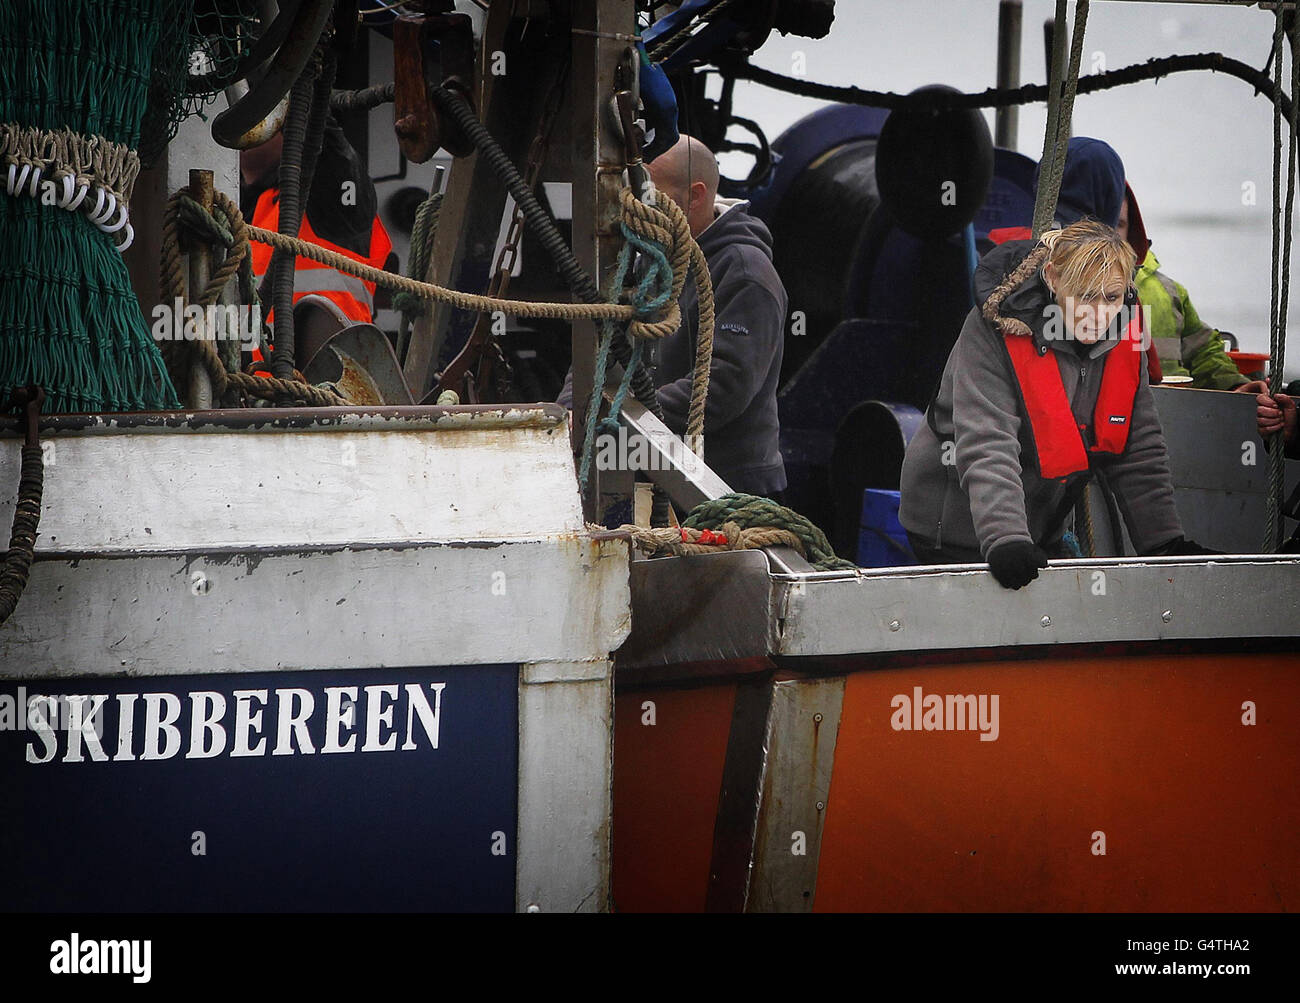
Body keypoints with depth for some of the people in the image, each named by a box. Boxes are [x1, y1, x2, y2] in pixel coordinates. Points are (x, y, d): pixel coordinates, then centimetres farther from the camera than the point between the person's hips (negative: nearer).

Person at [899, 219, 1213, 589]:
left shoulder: (1121, 337, -4)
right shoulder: (995, 334, -21)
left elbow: (1140, 452, 2)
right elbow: (985, 447, -31)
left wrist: (1166, 543, -7)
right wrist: (1003, 540, -43)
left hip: (1040, 532, 6)